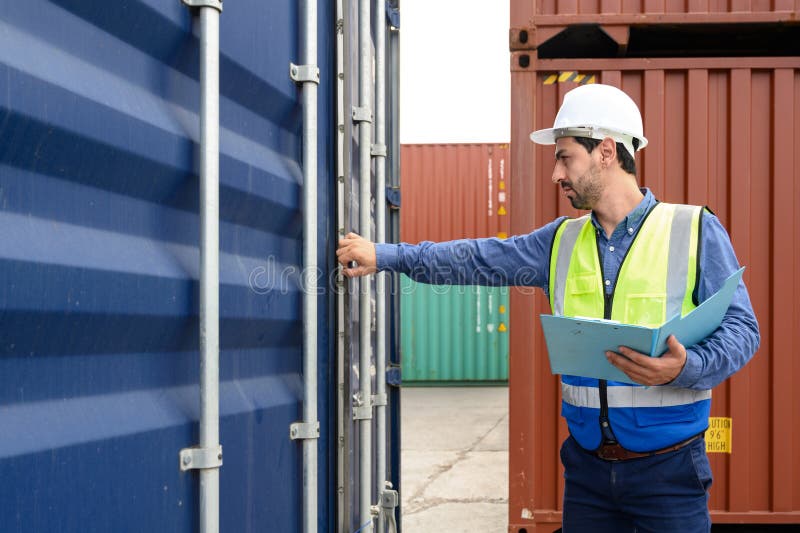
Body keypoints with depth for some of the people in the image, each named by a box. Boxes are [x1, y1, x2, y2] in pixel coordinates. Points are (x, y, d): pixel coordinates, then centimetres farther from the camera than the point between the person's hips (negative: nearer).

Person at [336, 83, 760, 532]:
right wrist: (384, 255, 5)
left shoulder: (696, 230, -5)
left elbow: (741, 328, -7)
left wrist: (685, 368, -25)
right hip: (587, 462, 4)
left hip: (667, 466, -4)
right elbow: (479, 259, 10)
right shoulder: (561, 241, 9)